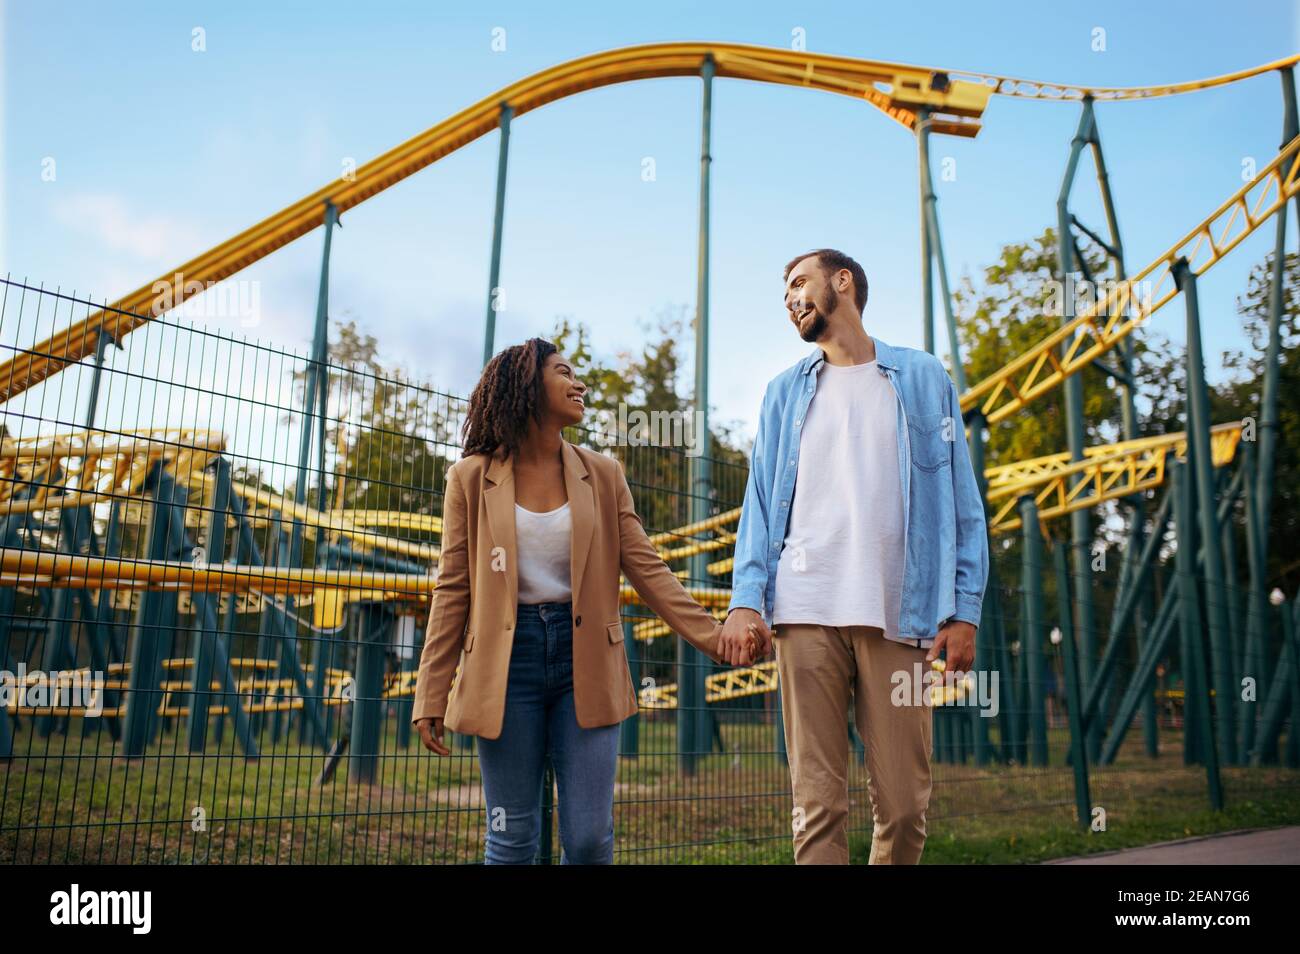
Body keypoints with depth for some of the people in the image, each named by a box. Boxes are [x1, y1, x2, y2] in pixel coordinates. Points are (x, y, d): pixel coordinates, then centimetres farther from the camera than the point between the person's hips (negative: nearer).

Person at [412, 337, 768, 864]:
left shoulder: (602, 475, 6)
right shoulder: (473, 478, 2)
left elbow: (648, 571, 3)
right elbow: (452, 589, 1)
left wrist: (715, 637, -7)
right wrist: (431, 696, -2)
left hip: (584, 658, 2)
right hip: (507, 656, -1)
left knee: (589, 838, 1)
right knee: (513, 838, 3)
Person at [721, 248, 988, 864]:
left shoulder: (923, 379, 12)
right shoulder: (784, 391, 18)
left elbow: (962, 506, 8)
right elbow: (760, 506, 11)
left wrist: (966, 610, -2)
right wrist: (746, 599, -4)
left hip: (898, 616, -1)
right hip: (805, 615, 1)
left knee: (904, 806, 1)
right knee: (817, 802, -2)